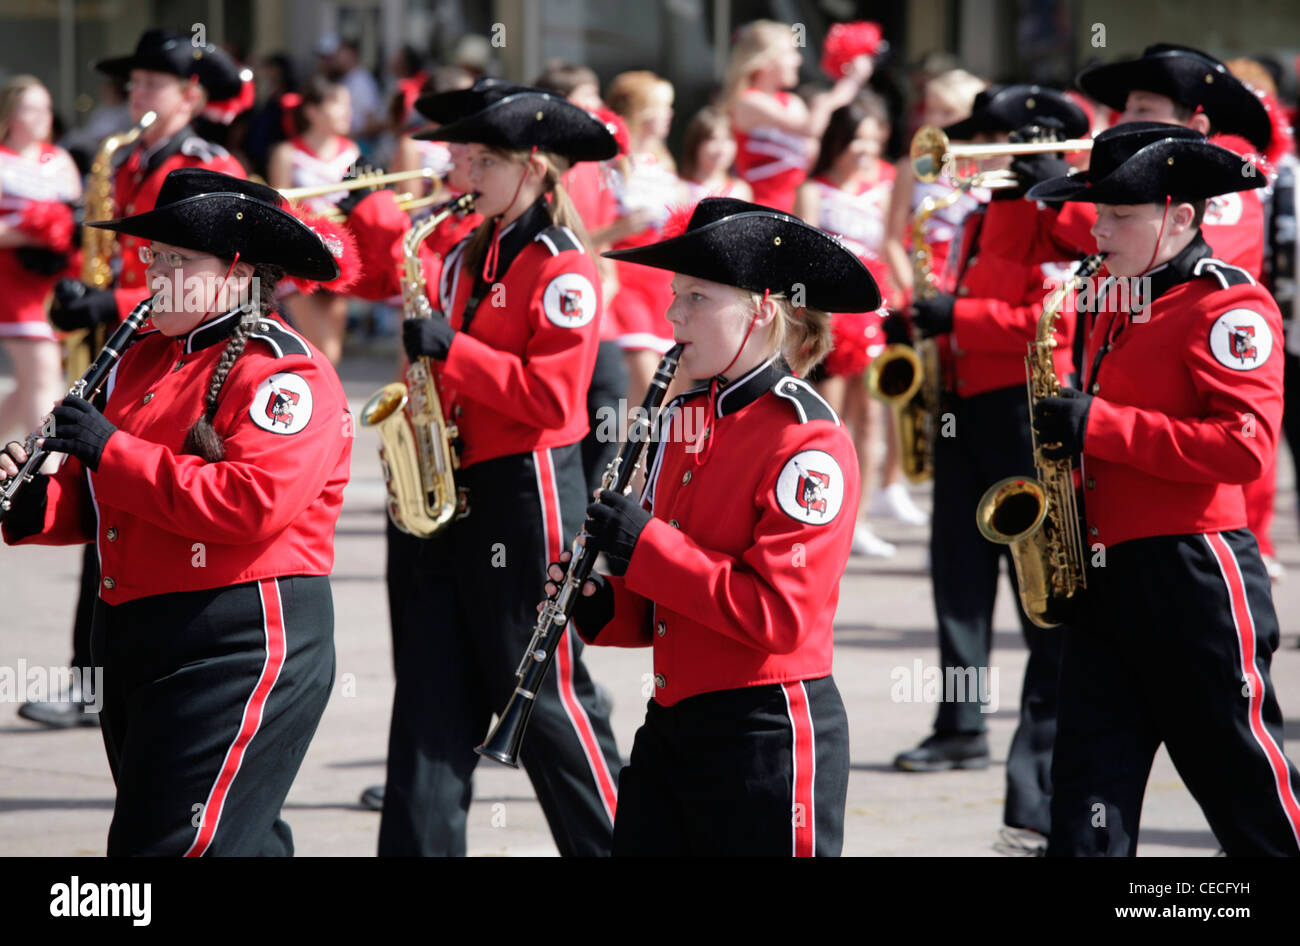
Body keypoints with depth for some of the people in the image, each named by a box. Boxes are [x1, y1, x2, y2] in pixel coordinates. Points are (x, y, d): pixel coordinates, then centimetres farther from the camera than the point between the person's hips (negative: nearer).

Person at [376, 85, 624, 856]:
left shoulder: (563, 268, -11)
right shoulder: (469, 258, 14)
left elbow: (551, 396, -19)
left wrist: (453, 351, -21)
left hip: (528, 494, -8)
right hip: (453, 489, 8)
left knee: (545, 690, -2)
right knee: (433, 695, 4)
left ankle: (609, 839, 9)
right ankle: (418, 846, 4)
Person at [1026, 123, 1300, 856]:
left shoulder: (1232, 306, -10)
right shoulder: (1119, 308, 16)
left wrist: (1101, 427, -22)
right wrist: (1066, 434, 9)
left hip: (1195, 575, -8)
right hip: (1108, 572, 8)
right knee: (1090, 797, 3)